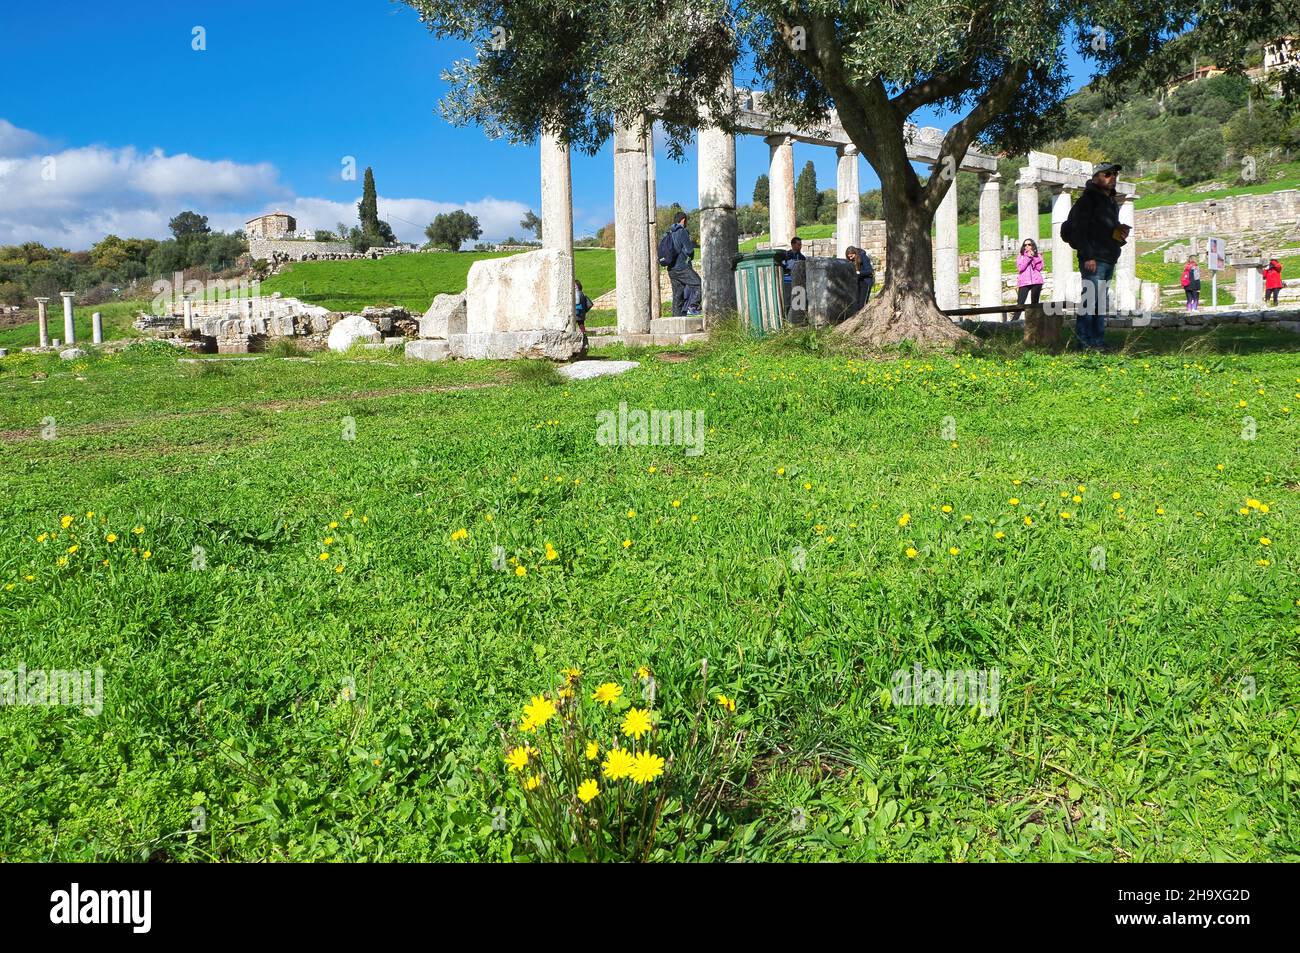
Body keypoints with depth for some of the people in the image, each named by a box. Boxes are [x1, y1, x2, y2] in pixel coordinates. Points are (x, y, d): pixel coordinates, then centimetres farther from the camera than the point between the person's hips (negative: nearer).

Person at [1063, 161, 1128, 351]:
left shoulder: (1112, 202, 23)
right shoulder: (1087, 200, -6)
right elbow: (1078, 230, -14)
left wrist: (1121, 234, 7)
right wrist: (1088, 256, -21)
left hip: (1109, 259, 9)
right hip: (1093, 259, -9)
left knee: (1102, 303, 10)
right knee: (1090, 299, -12)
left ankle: (1098, 342, 13)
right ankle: (1085, 343, -11)